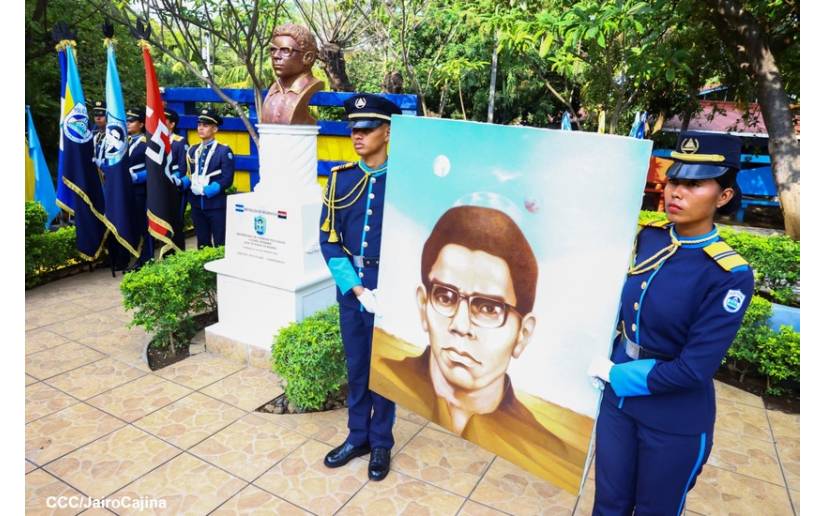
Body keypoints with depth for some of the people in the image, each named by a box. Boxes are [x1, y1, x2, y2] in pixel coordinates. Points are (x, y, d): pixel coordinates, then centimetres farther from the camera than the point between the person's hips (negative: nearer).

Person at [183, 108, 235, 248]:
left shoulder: (224, 151, -5)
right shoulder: (192, 150, 13)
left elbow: (227, 179, -12)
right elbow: (189, 175, 14)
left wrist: (205, 190, -19)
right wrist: (181, 183, -8)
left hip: (216, 205, -5)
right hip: (197, 204, 5)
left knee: (220, 245, 1)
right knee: (202, 244, 14)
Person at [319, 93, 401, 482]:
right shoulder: (340, 178, 0)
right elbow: (329, 240, -1)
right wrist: (357, 288, -11)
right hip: (350, 286, 3)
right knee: (355, 365, 16)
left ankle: (381, 443, 30)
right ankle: (357, 436, 35)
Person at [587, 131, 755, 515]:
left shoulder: (730, 276, -21)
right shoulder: (647, 237, -5)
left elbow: (692, 369, -23)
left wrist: (614, 374, -16)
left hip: (675, 422, -4)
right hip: (617, 400, 4)